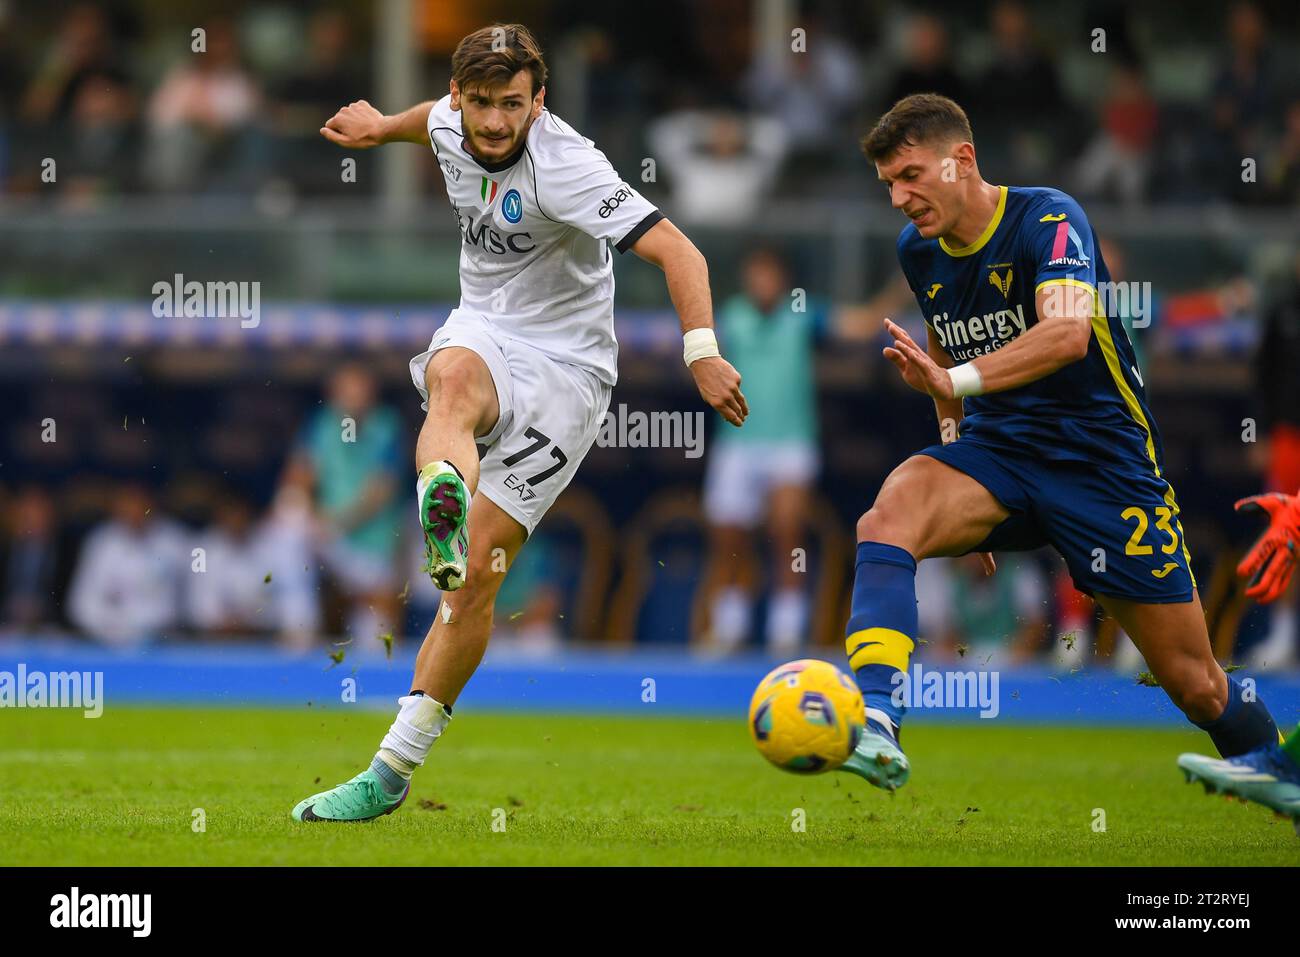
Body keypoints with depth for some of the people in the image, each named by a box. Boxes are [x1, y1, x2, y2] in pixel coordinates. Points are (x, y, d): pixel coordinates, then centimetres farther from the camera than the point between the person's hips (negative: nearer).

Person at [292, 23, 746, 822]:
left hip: (565, 364, -5)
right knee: (454, 378, -38)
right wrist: (383, 128, 44)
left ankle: (394, 770, -2)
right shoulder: (452, 128, -1)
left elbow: (677, 251, -29)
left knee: (478, 577, -10)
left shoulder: (563, 166, -22)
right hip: (483, 329, 5)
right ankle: (444, 515, -70)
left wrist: (702, 350, -42)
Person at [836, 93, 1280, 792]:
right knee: (891, 510, -31)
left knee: (1196, 685, -1)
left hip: (1103, 461, -4)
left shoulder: (1048, 219, -16)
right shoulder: (919, 250, 5)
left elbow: (1068, 333, -34)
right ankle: (874, 723, -46)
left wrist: (957, 379, -45)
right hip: (996, 454, 4)